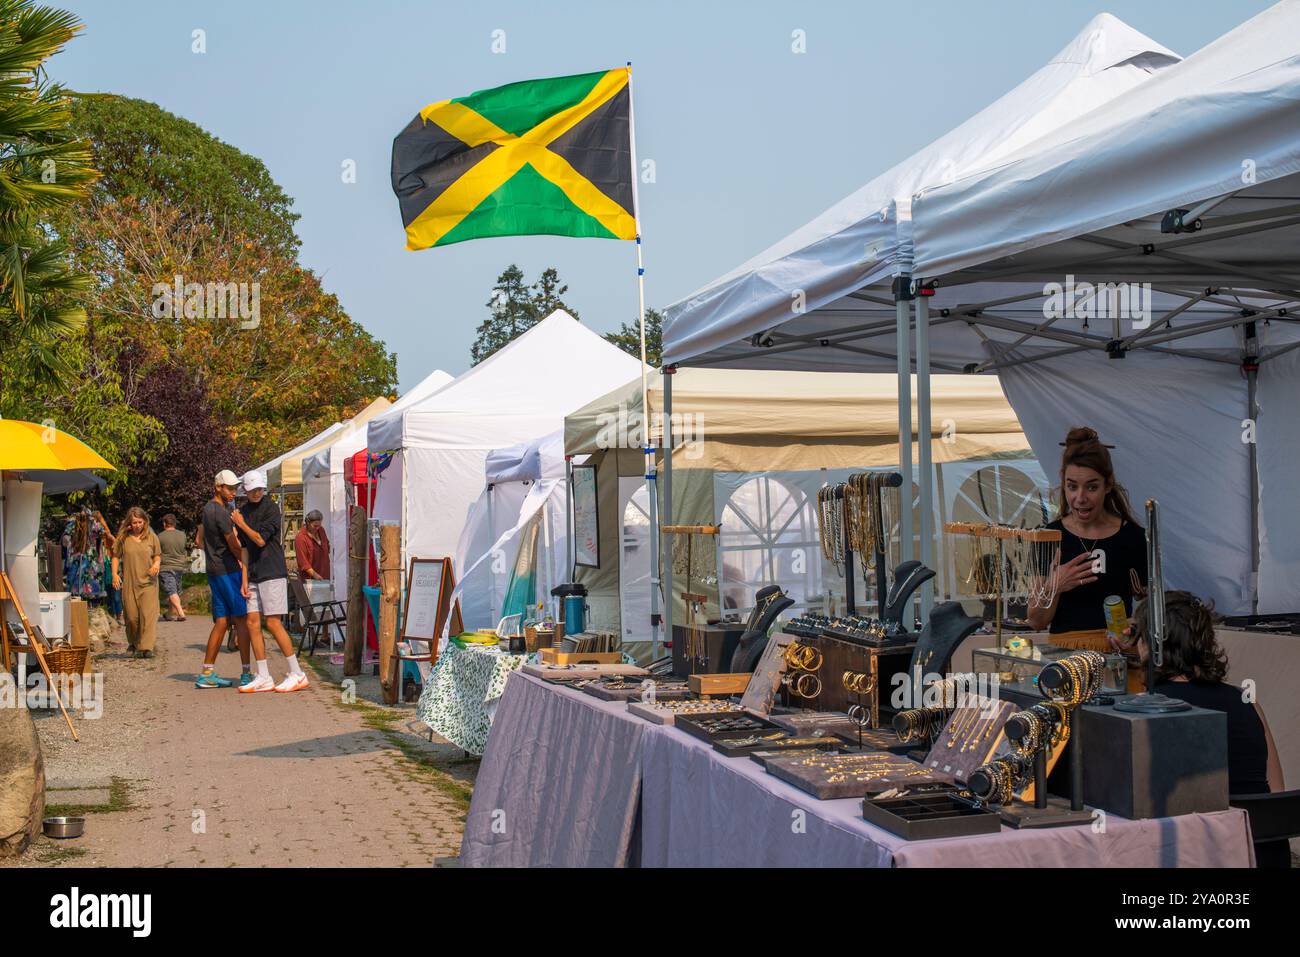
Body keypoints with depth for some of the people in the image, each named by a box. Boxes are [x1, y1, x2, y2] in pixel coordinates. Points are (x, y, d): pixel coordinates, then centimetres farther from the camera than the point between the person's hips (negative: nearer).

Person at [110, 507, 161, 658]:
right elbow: (116, 556, 9)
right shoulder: (123, 537, 3)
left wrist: (156, 564, -8)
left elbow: (158, 555, 13)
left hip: (148, 582, -1)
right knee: (131, 616, 4)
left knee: (148, 614, -12)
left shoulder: (151, 537, 5)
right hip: (129, 582, 1)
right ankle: (133, 644, 26)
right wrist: (115, 574, -2)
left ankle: (146, 647, -13)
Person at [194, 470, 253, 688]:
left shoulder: (206, 509, 15)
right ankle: (246, 674, -3)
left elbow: (199, 540, 24)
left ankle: (207, 673, 10)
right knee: (241, 619, -4)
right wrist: (245, 575, -3)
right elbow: (235, 547, -14)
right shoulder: (221, 513, -15)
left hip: (214, 571, 9)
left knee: (222, 621, 10)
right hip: (228, 571, -9)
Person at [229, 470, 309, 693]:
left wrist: (241, 524, 0)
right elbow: (244, 548, 14)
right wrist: (244, 580, 8)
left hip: (272, 572, -7)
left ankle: (297, 675, -3)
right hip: (254, 575, 7)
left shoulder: (271, 508, -5)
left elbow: (260, 540, -13)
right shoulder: (243, 512, 14)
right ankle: (263, 678, 7)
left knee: (272, 623, -9)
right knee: (253, 623, 2)